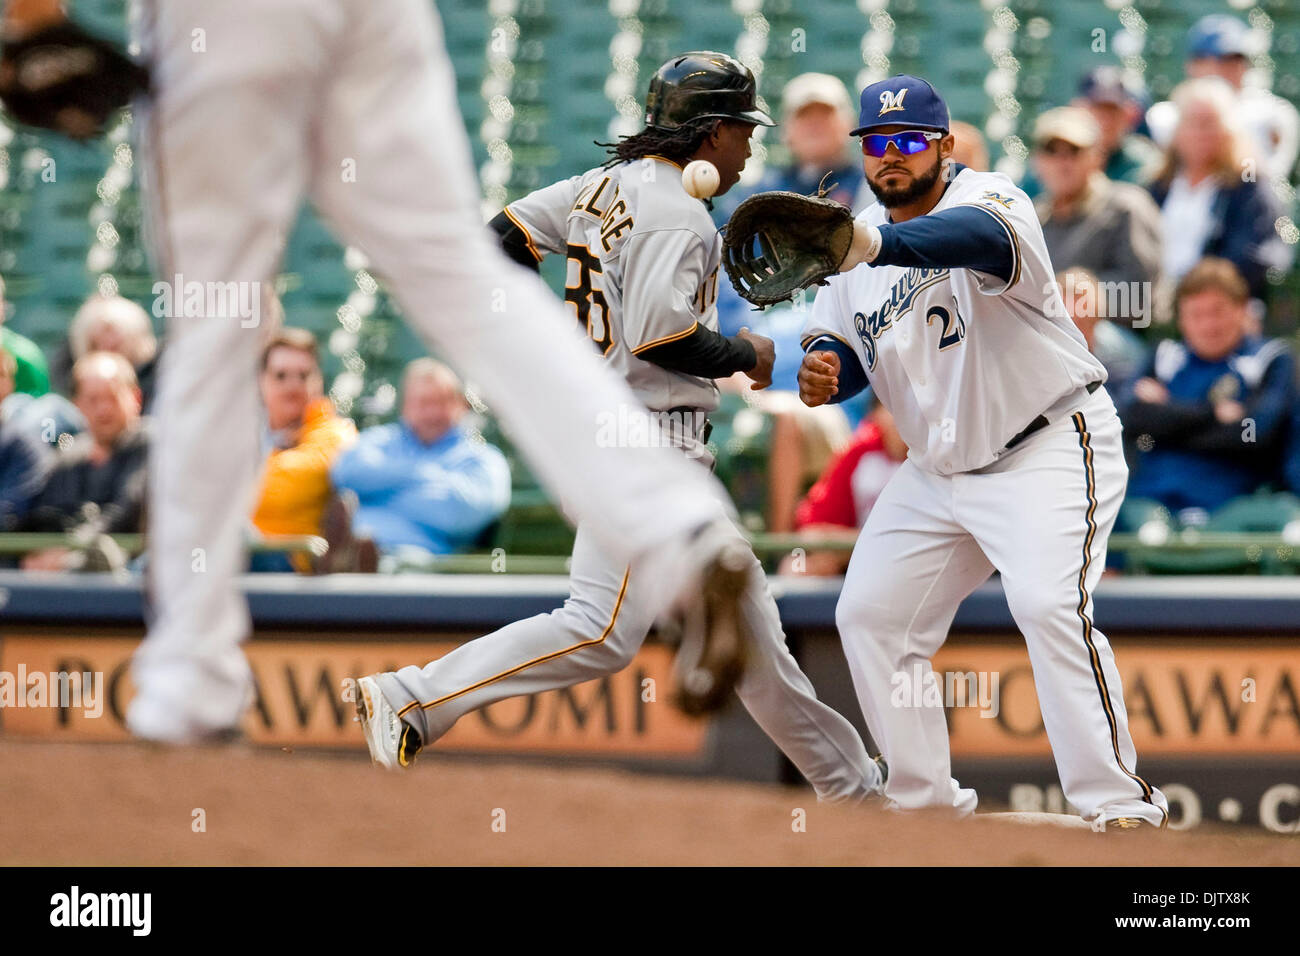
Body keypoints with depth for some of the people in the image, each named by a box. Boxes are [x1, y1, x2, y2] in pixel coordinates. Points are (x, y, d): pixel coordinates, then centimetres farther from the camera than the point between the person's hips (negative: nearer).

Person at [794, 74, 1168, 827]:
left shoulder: (989, 200, -20)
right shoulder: (857, 237, 4)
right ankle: (926, 796, 22)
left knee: (1048, 604, -27)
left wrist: (875, 247, -64)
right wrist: (823, 369, -15)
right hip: (938, 470, 8)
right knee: (869, 616, 8)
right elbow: (845, 343, 11)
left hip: (1049, 448, -8)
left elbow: (980, 238, -45)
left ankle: (1122, 803, -22)